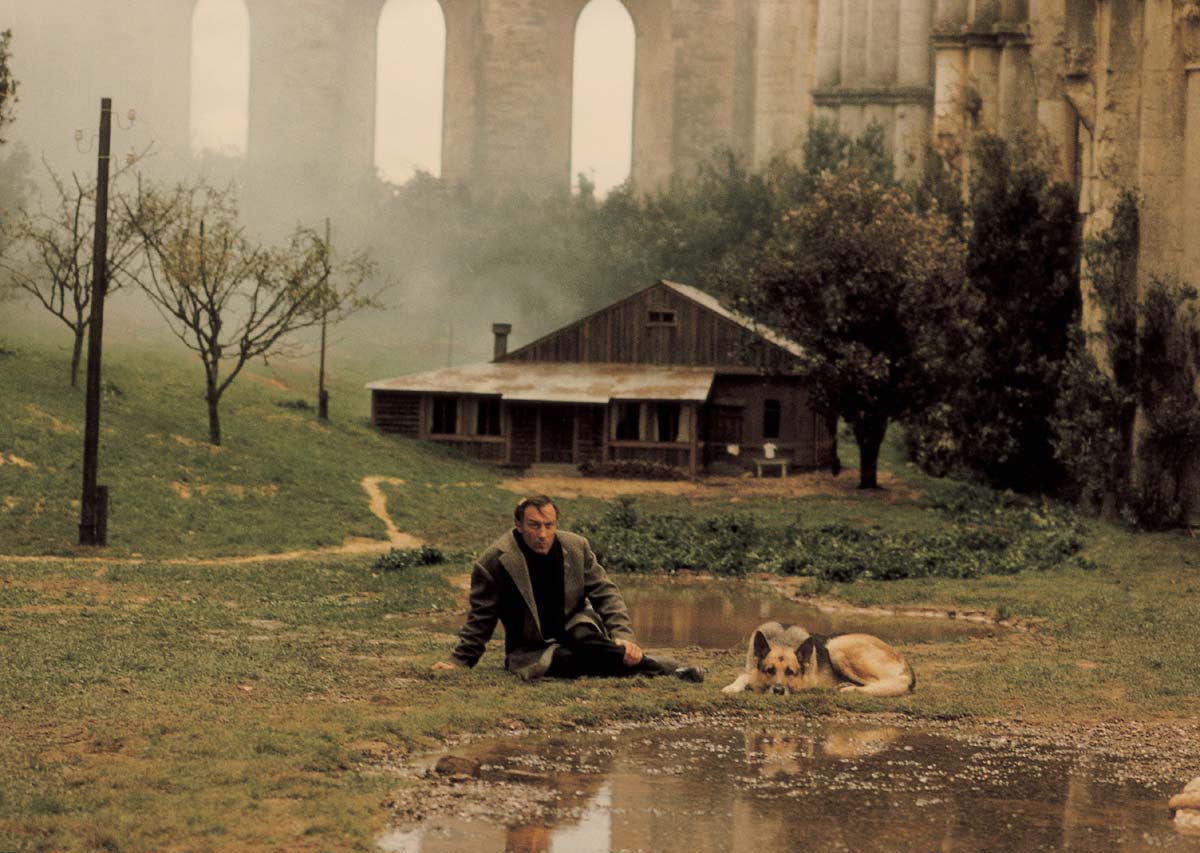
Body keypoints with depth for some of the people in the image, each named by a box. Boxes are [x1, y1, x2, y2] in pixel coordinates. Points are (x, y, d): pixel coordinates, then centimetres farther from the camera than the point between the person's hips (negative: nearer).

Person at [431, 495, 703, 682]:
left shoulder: (576, 547, -3)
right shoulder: (494, 562, -13)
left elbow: (606, 594, 0)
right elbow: (480, 619, -2)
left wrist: (622, 636, -13)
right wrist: (459, 661, -3)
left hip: (574, 630, 3)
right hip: (532, 651, -3)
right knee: (567, 658, -35)